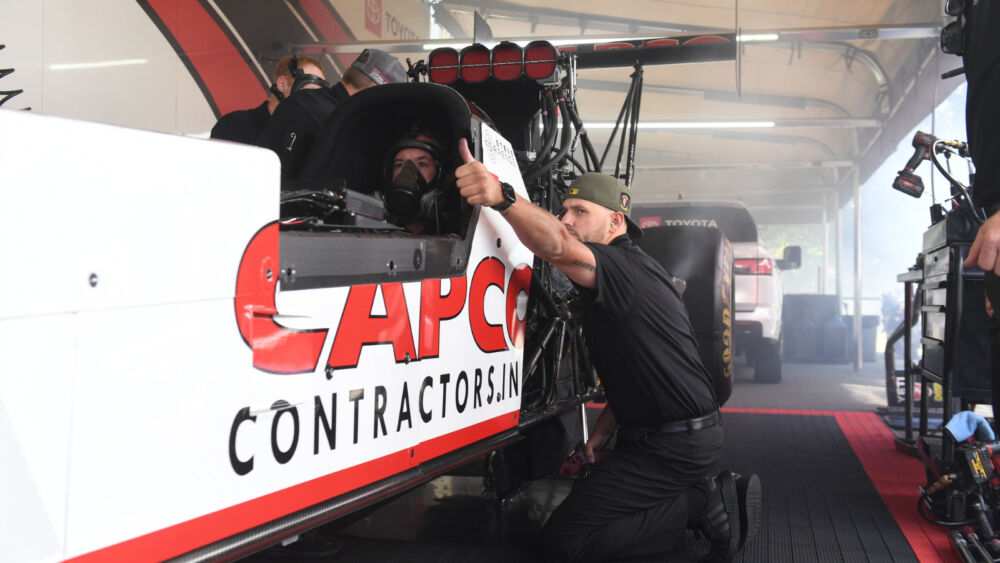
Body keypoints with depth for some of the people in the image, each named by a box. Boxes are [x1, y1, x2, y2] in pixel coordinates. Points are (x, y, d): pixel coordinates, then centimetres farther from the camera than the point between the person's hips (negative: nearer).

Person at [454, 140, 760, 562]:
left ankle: (703, 505, -6)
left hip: (675, 445, -11)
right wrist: (601, 435, 13)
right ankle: (710, 495, 12)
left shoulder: (626, 267, -17)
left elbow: (555, 246, -39)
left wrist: (502, 197, -55)